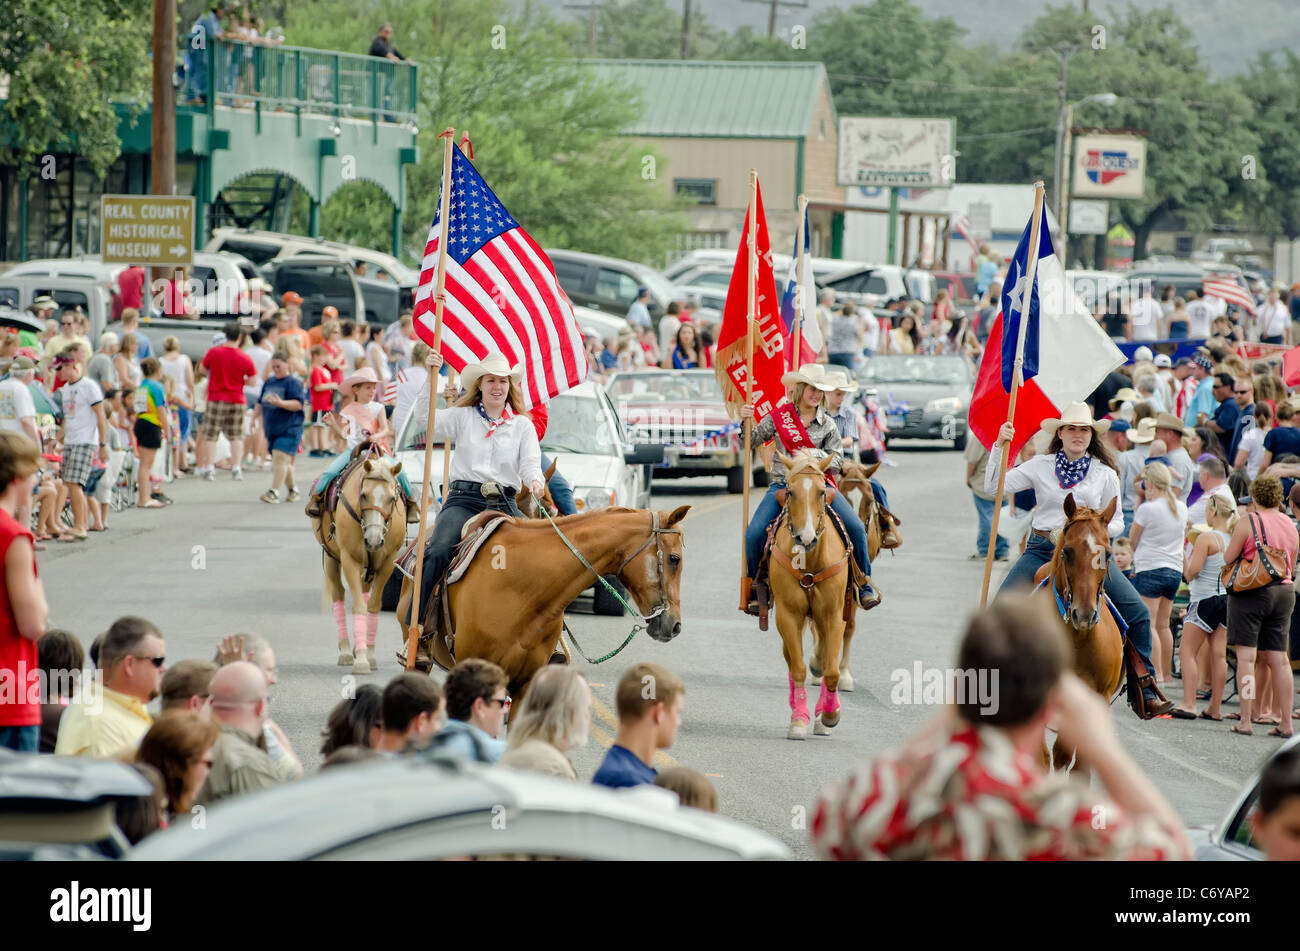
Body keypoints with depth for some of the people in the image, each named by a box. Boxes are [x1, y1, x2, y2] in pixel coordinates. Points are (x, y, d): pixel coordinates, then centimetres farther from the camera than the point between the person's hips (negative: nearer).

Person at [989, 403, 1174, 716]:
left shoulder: (1105, 475, 6)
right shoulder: (1041, 466, 6)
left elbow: (1117, 521, 12)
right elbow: (994, 487, 3)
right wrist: (999, 447, -8)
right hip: (1042, 549, 0)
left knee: (1138, 614, -13)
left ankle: (1144, 691, -3)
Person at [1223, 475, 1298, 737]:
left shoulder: (1249, 521, -8)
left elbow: (1228, 558, -5)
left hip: (1250, 592, -5)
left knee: (1246, 656, -5)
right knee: (1279, 659, 6)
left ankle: (1246, 719, -11)